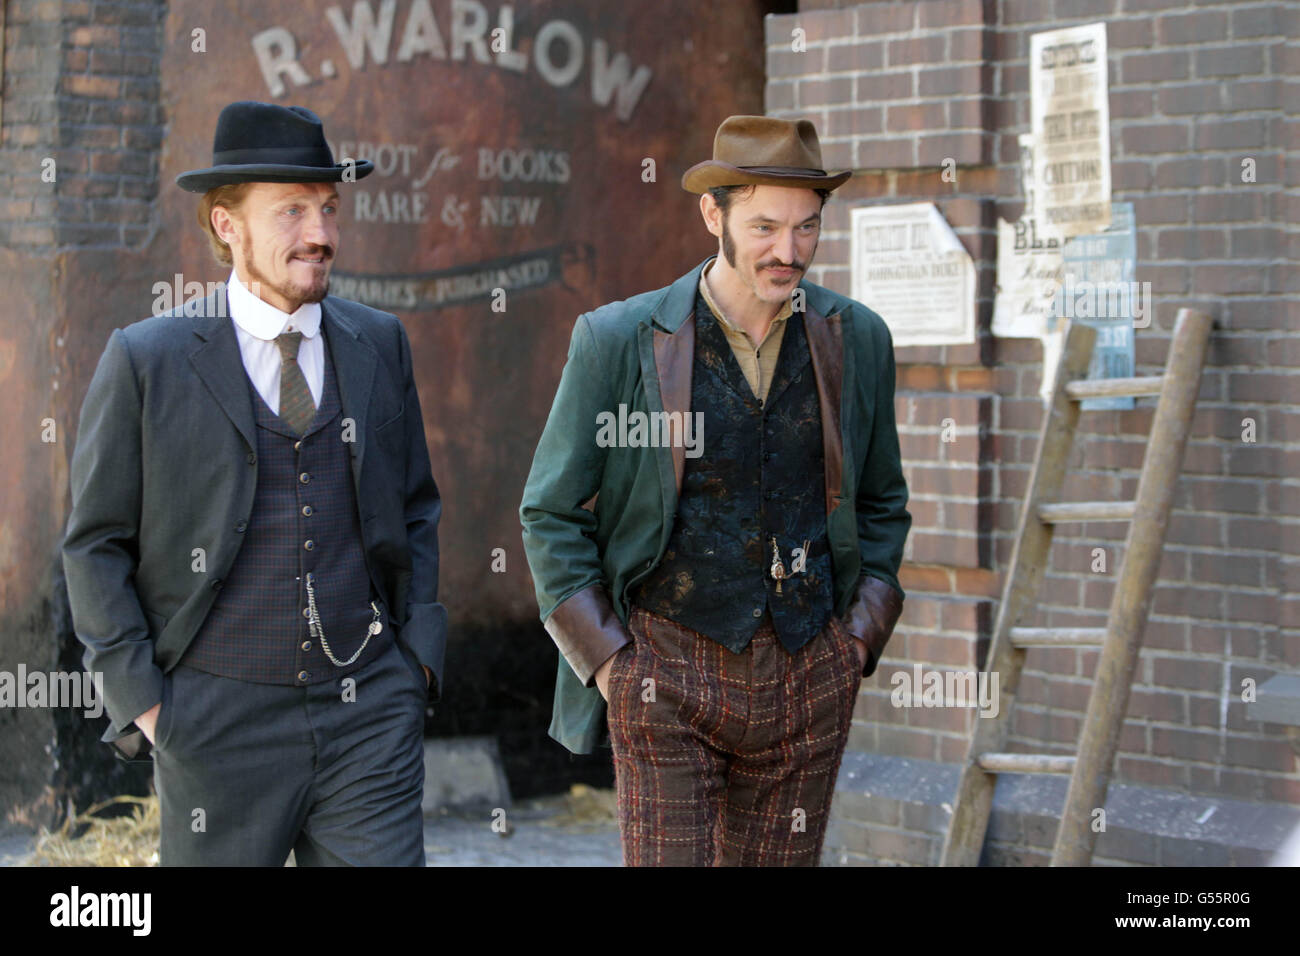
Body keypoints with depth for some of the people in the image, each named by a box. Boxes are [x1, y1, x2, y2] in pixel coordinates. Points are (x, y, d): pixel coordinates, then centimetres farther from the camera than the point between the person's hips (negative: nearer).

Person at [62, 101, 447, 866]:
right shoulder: (145, 361, -3)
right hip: (217, 724, -2)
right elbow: (96, 545, 0)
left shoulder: (379, 344, 8)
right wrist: (141, 699, -6)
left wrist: (421, 650, 7)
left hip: (369, 716, 2)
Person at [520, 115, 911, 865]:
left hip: (809, 681, 3)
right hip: (667, 673, -3)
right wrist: (608, 662, -4)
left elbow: (883, 503, 17)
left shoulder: (856, 340, 4)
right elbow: (550, 515, 2)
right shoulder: (618, 340, -5)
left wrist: (860, 639, 6)